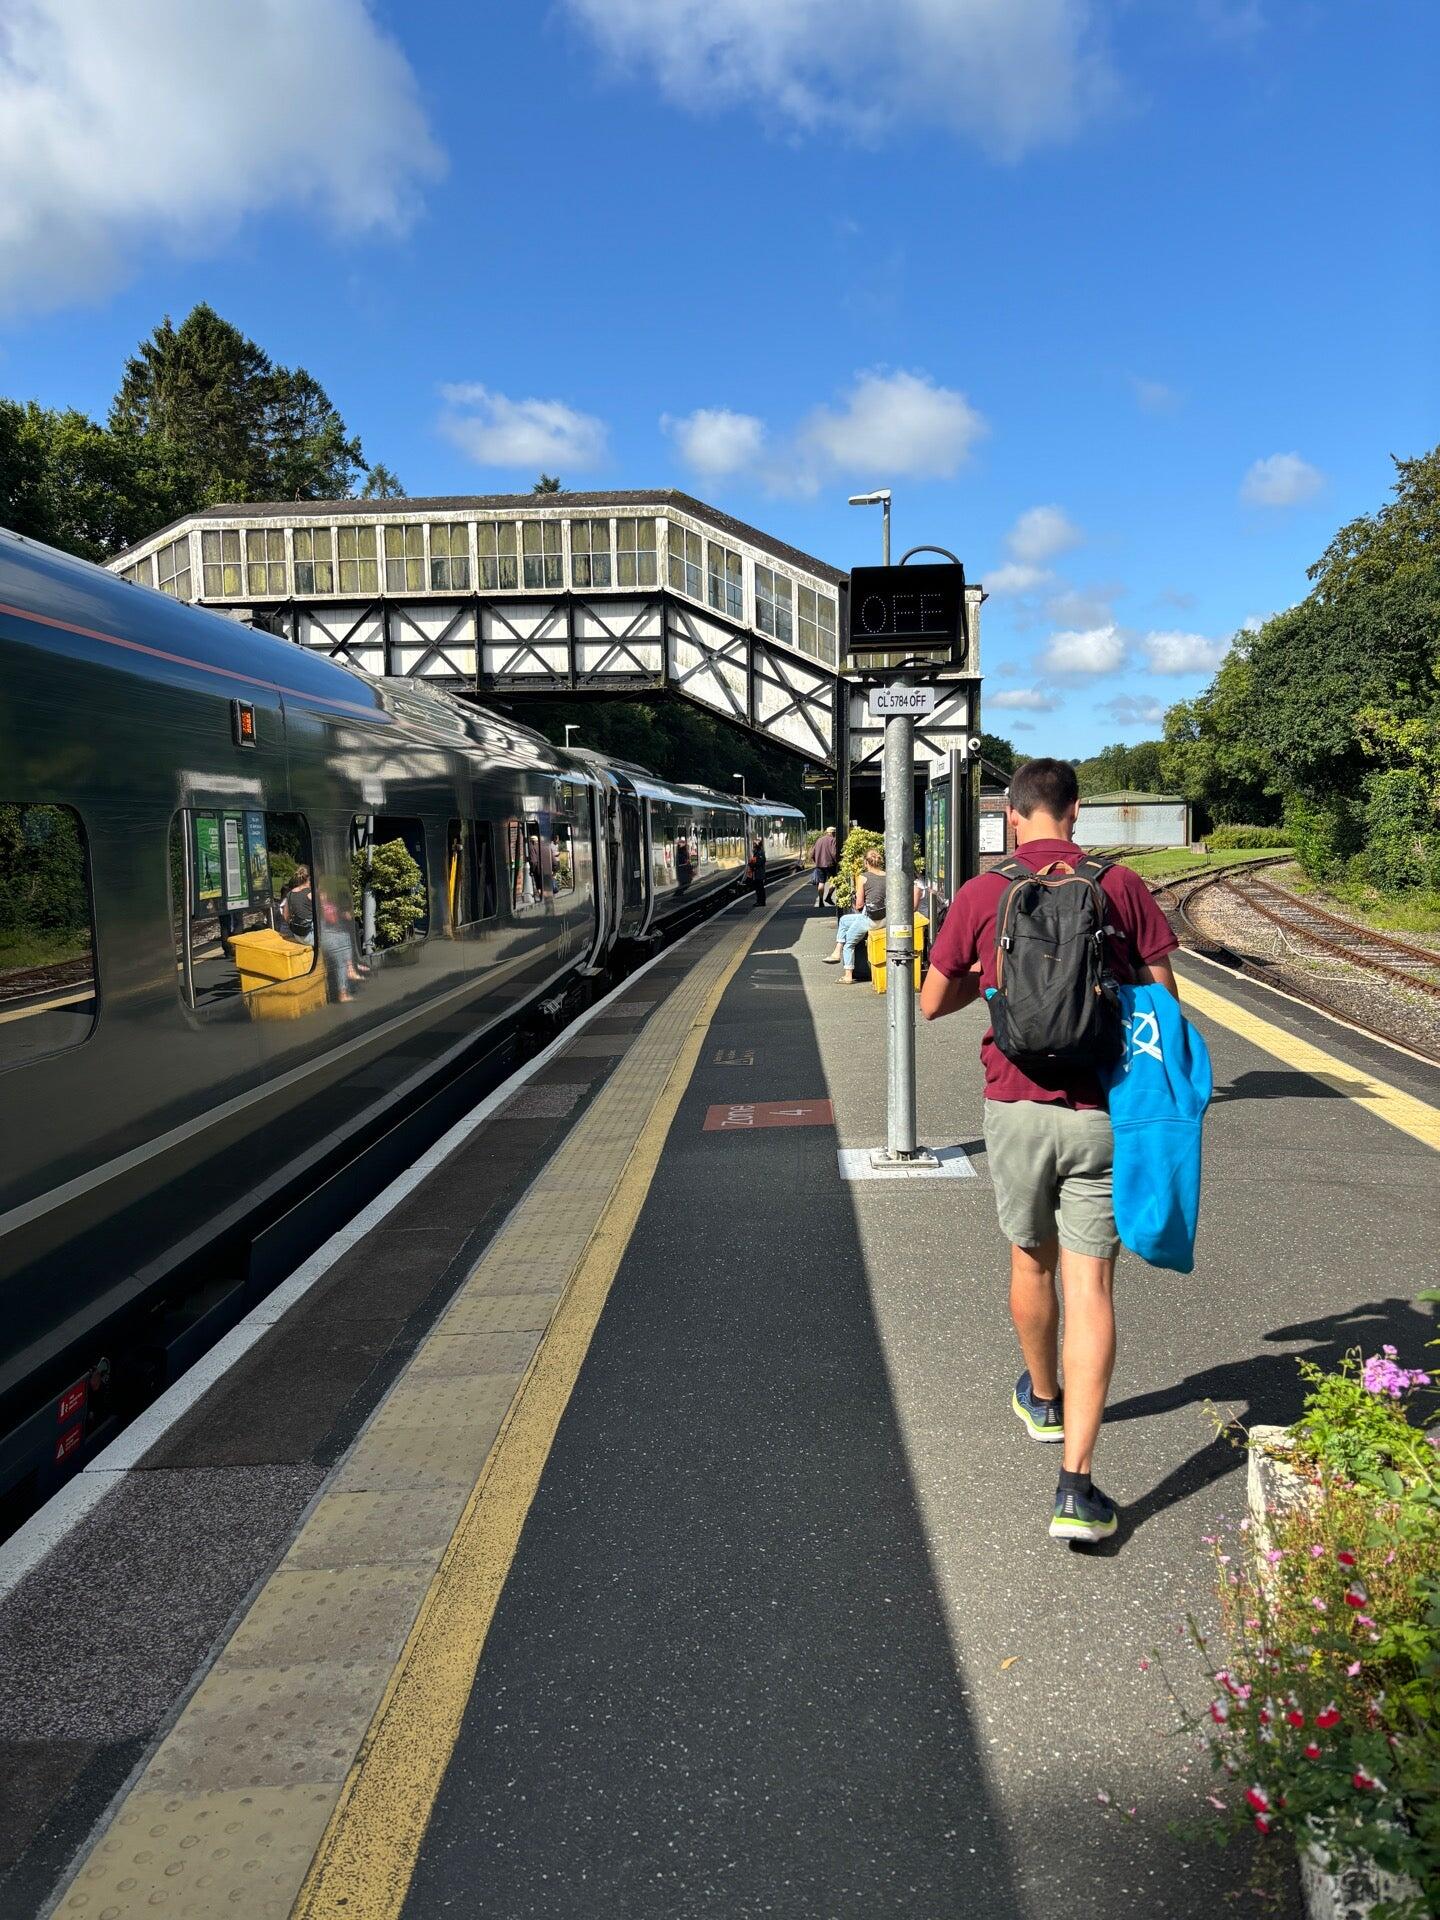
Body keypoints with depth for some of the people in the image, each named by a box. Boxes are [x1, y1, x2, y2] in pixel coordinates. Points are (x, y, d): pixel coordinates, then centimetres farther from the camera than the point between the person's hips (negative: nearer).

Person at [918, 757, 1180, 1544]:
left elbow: (933, 1003, 5)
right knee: (1090, 1285, 1)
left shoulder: (982, 894, -3)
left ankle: (1043, 1398, 46)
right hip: (1100, 1111, -1)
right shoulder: (1121, 887, -2)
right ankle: (1076, 1485, -4)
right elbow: (1163, 997, 1)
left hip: (1016, 1105, 1)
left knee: (1031, 1261, 22)